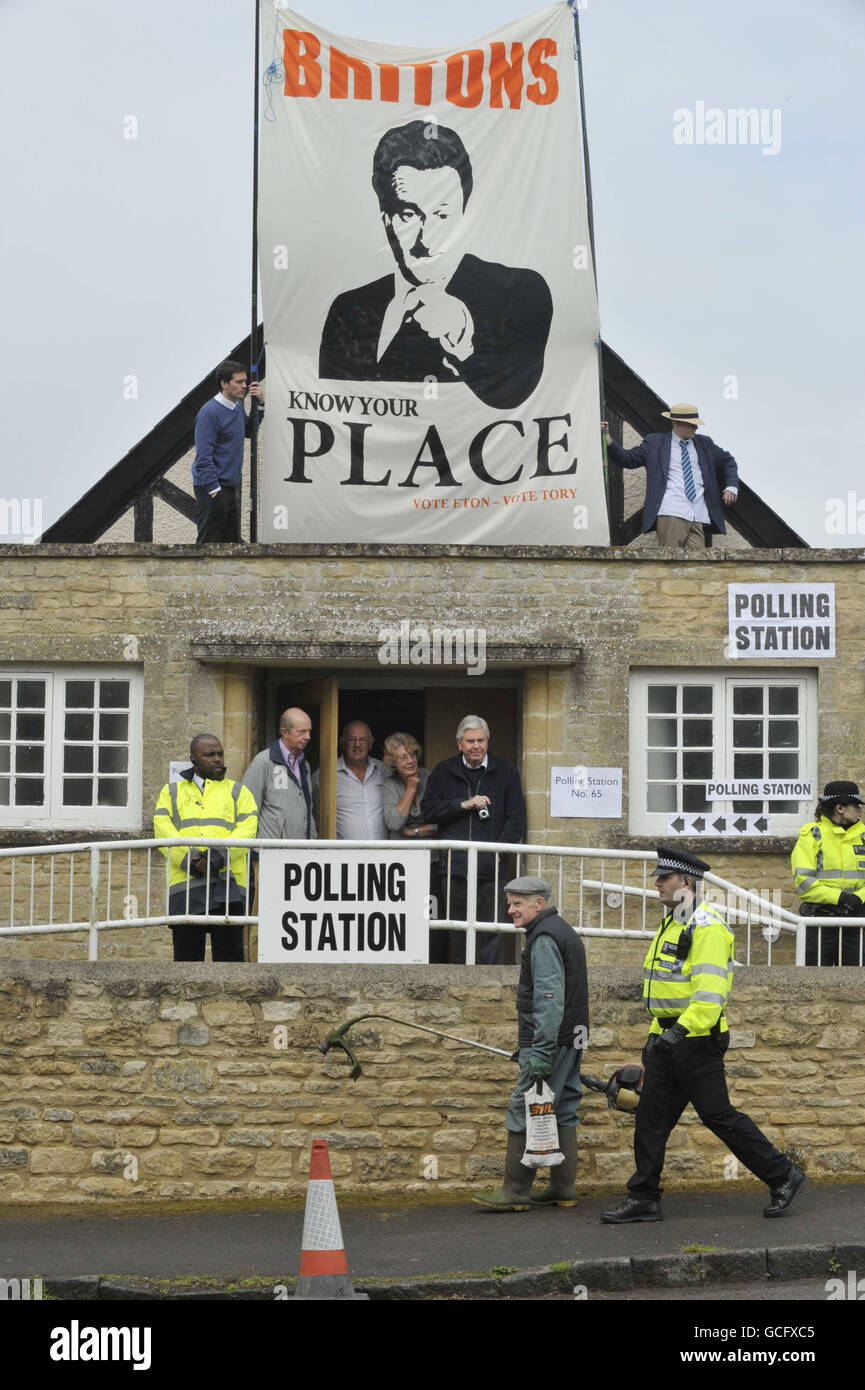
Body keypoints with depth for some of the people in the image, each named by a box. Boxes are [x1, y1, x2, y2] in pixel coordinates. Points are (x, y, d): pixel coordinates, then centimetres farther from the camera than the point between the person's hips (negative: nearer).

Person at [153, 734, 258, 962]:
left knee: (229, 954, -6)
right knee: (186, 955, 2)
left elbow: (247, 830, 1)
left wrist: (217, 857, -15)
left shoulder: (238, 792, 17)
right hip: (184, 883, 1)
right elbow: (162, 829, 3)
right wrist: (188, 859, -14)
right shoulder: (172, 792, 18)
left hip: (227, 884, -1)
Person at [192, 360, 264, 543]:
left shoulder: (237, 407, 9)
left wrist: (259, 404, 11)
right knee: (209, 542, -7)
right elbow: (204, 456, -20)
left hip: (230, 486, 9)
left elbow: (248, 430, 25)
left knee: (232, 539, 13)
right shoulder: (210, 412, -18)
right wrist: (214, 490, -23)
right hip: (213, 487, -9)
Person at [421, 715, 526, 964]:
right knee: (457, 934, 5)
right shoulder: (444, 772, 12)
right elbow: (428, 810, 3)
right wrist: (464, 804, -9)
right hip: (454, 866, 2)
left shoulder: (505, 772, 8)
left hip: (490, 868, -1)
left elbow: (516, 817, 5)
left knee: (490, 932, -5)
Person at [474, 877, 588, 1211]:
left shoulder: (544, 938, -13)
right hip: (571, 1040, 10)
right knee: (562, 1112, 12)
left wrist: (541, 1050, -26)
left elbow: (549, 998, -22)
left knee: (523, 1113, -8)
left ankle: (515, 1190, -8)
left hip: (550, 1040, -10)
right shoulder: (564, 931, 20)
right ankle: (563, 1189, 14)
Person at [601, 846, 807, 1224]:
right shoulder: (672, 924, 15)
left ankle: (783, 1176, 9)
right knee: (651, 1117, 6)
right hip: (669, 1037, 9)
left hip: (697, 1039, -9)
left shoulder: (707, 928, -17)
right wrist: (657, 1033, 23)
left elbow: (710, 992, -26)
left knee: (718, 1115, -3)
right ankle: (643, 1199, 11)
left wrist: (681, 1029, -32)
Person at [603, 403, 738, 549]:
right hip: (671, 514, -3)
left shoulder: (704, 444, 21)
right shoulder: (655, 443, 12)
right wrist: (608, 440, -5)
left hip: (699, 517, 3)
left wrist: (731, 487, 16)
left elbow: (728, 461, 32)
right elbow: (627, 459, 9)